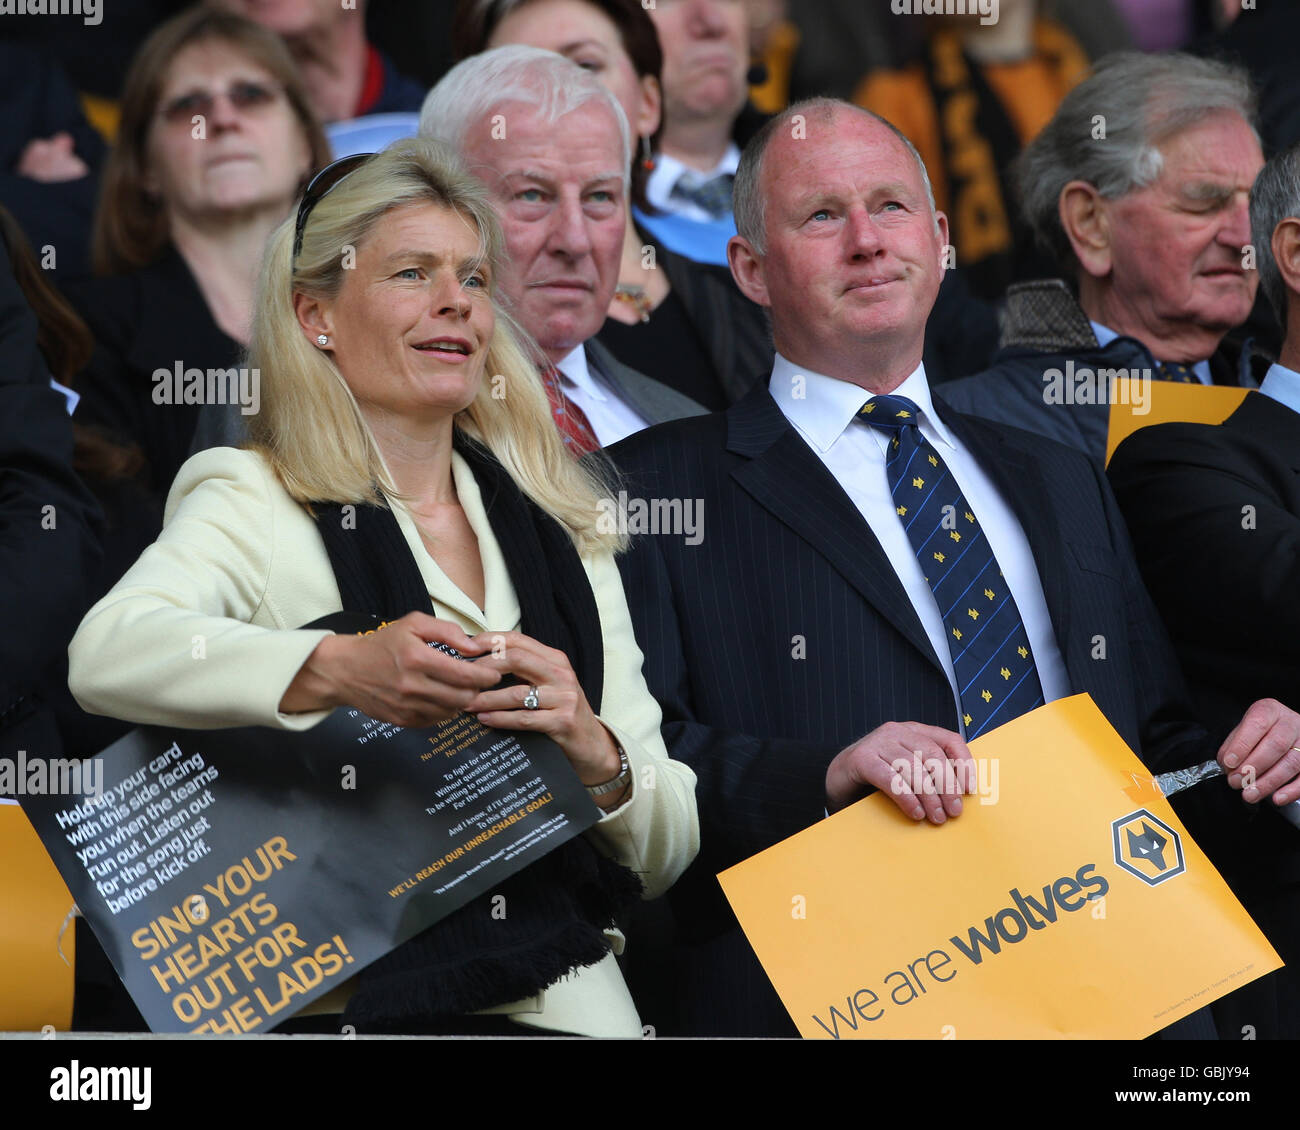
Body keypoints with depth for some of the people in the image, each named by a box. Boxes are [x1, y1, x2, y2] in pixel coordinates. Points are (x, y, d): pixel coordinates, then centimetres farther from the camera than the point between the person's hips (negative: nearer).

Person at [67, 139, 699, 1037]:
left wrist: (591, 752, -7)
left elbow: (666, 852, 15)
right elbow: (109, 652, -17)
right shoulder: (253, 505, 5)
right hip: (344, 1004, -3)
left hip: (569, 1005, 3)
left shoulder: (563, 534, 17)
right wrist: (339, 669, -30)